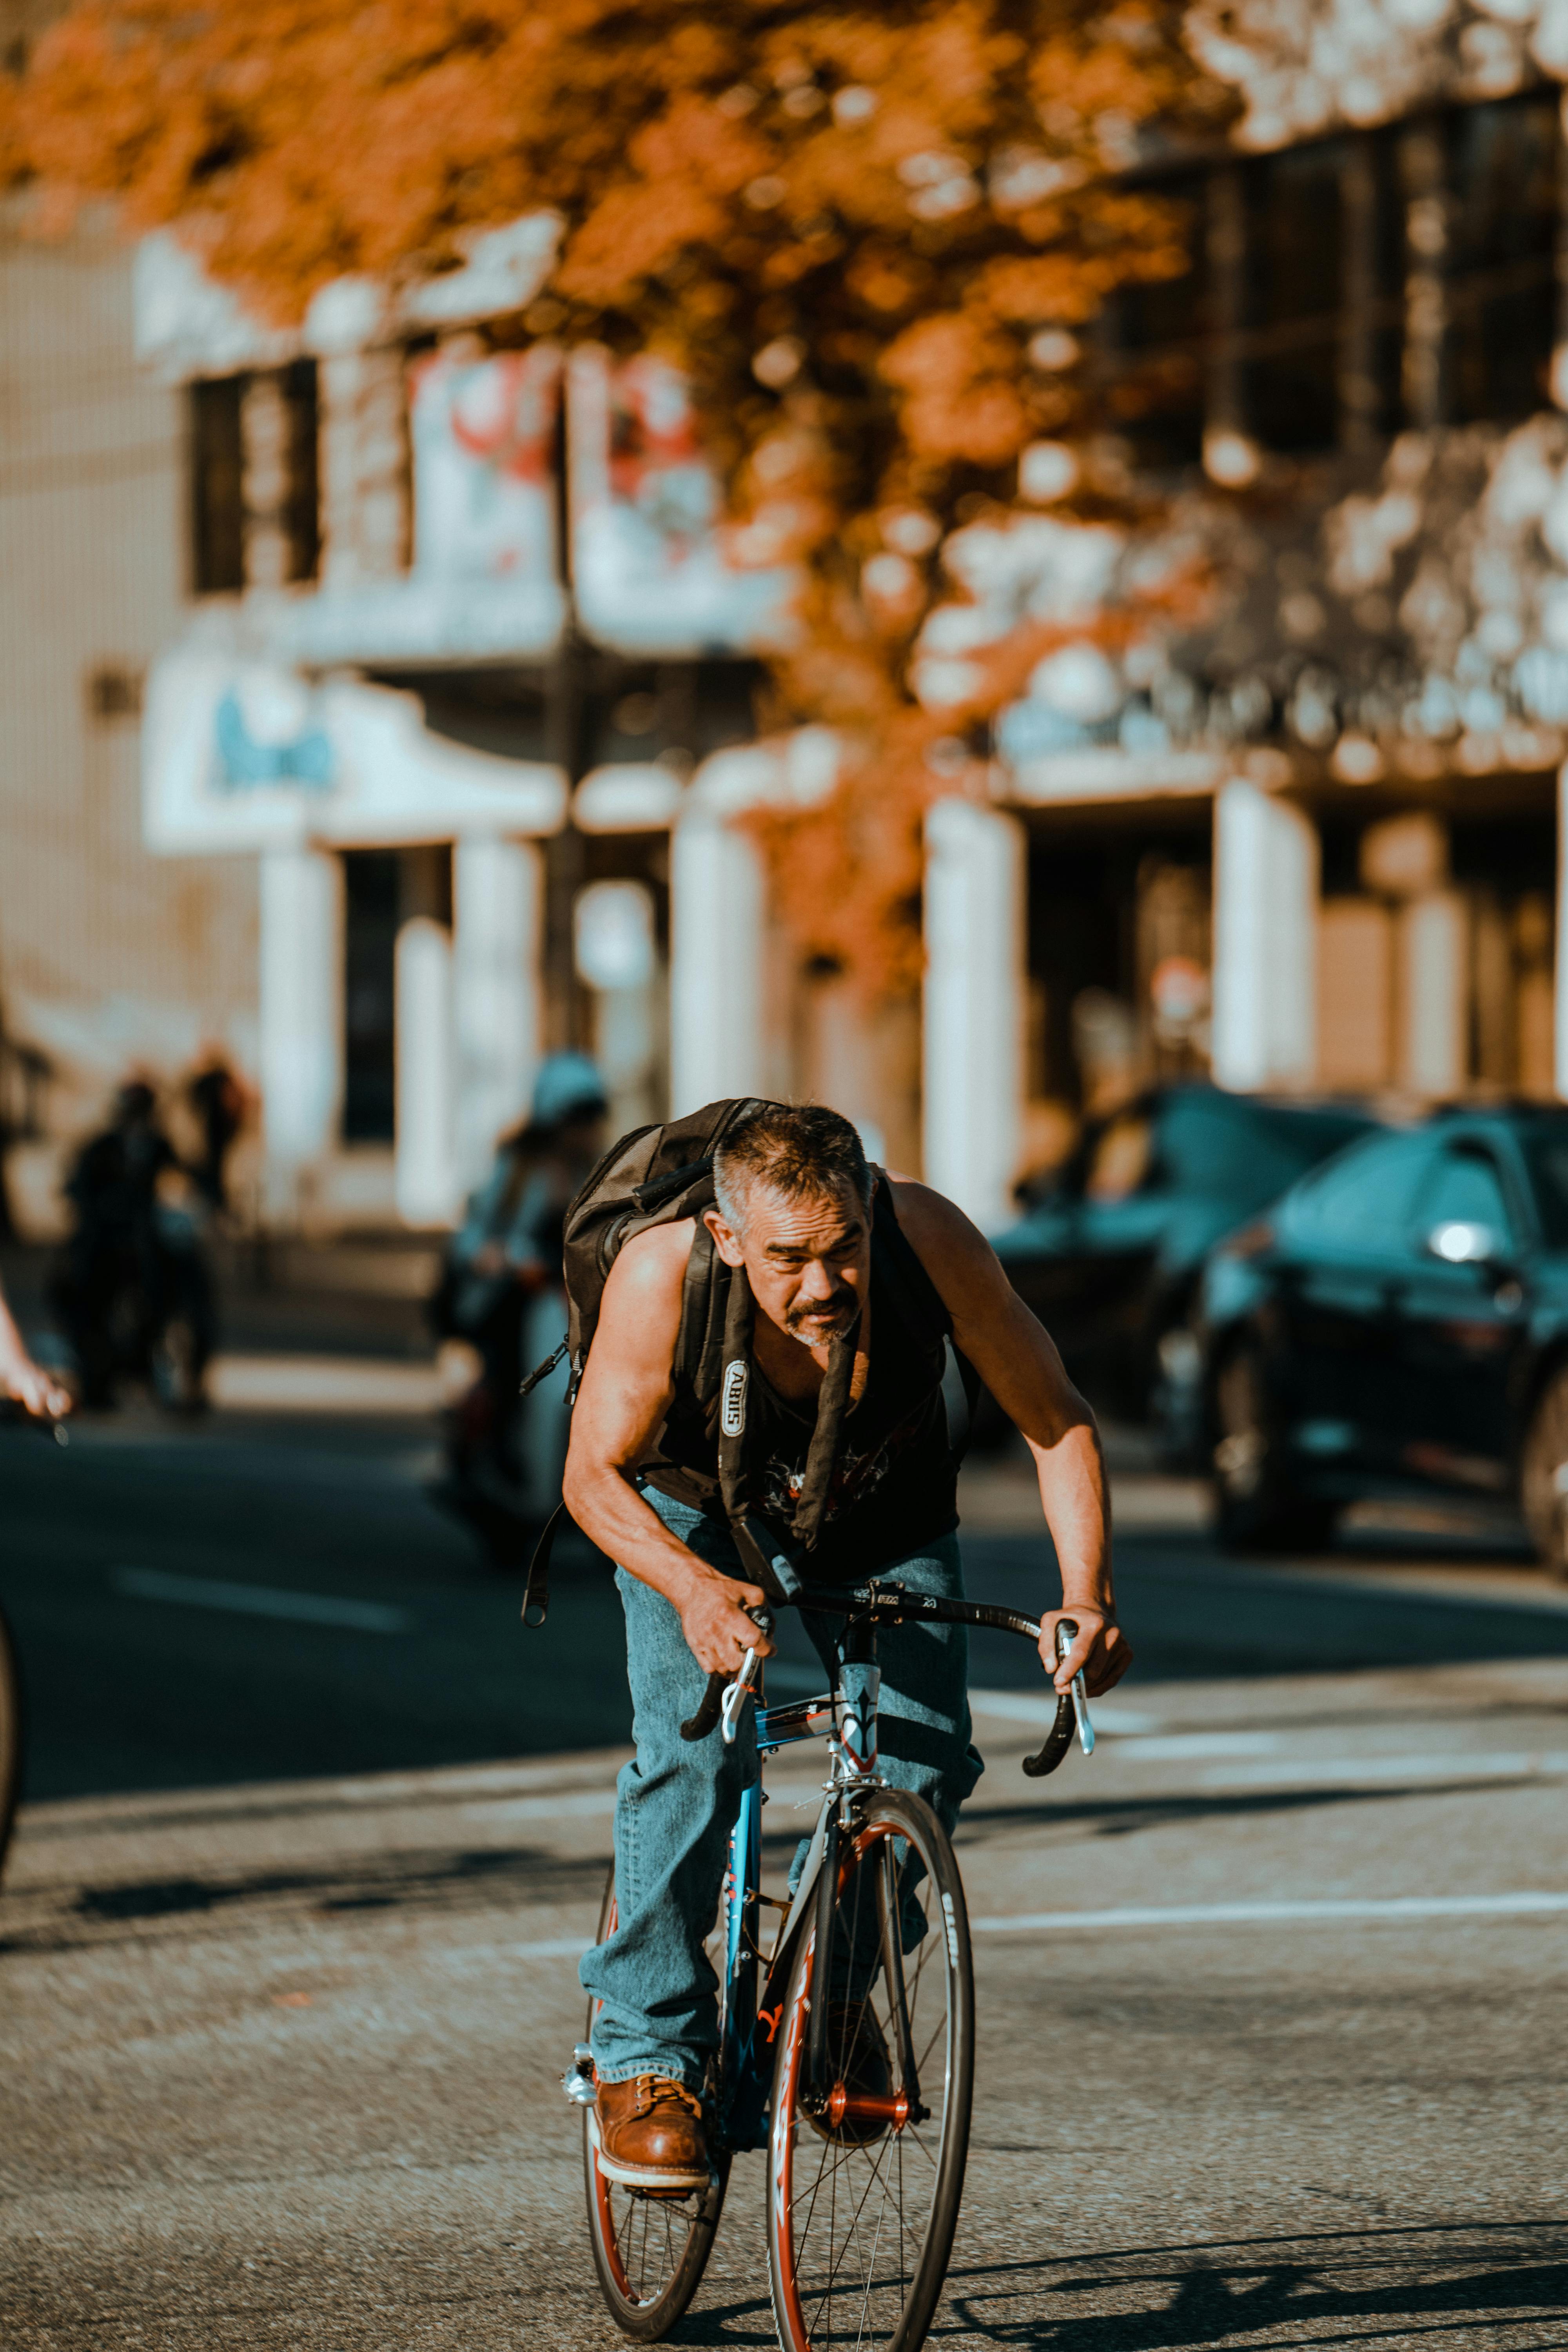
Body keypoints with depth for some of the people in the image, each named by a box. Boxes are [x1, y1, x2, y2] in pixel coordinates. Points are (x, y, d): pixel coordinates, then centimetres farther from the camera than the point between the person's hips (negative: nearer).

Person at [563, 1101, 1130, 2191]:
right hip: (701, 1518, -2)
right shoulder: (663, 1272, -36)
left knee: (925, 1765, -15)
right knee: (697, 1753, -25)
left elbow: (1057, 1420, -23)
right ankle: (650, 2053, -13)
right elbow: (595, 1475, -25)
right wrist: (695, 1588, -43)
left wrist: (1089, 1592, -36)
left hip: (886, 1530, 2)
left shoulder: (930, 1238, -34)